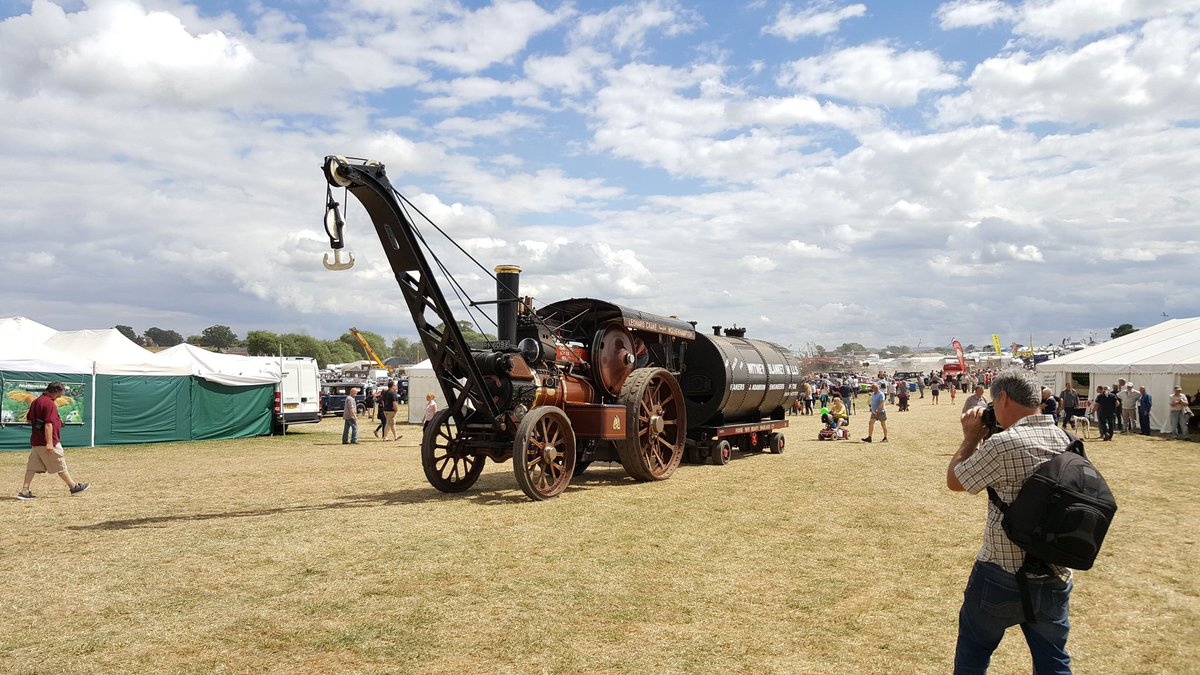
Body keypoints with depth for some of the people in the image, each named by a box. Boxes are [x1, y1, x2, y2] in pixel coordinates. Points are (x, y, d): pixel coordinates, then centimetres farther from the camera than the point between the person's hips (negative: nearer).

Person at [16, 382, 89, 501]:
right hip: (46, 442, -9)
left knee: (33, 466, 8)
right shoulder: (49, 403, -17)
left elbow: (29, 419, 23)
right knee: (61, 465, 2)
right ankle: (74, 487, 13)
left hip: (35, 441, 9)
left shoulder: (36, 401, 13)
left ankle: (24, 492, 4)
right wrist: (49, 443, -25)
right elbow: (48, 424, -23)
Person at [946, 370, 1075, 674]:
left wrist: (971, 437, 4)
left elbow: (954, 481, -7)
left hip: (1003, 577, -6)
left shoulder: (1003, 443, -21)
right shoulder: (1064, 439, 1)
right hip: (1056, 577, 6)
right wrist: (987, 439, 10)